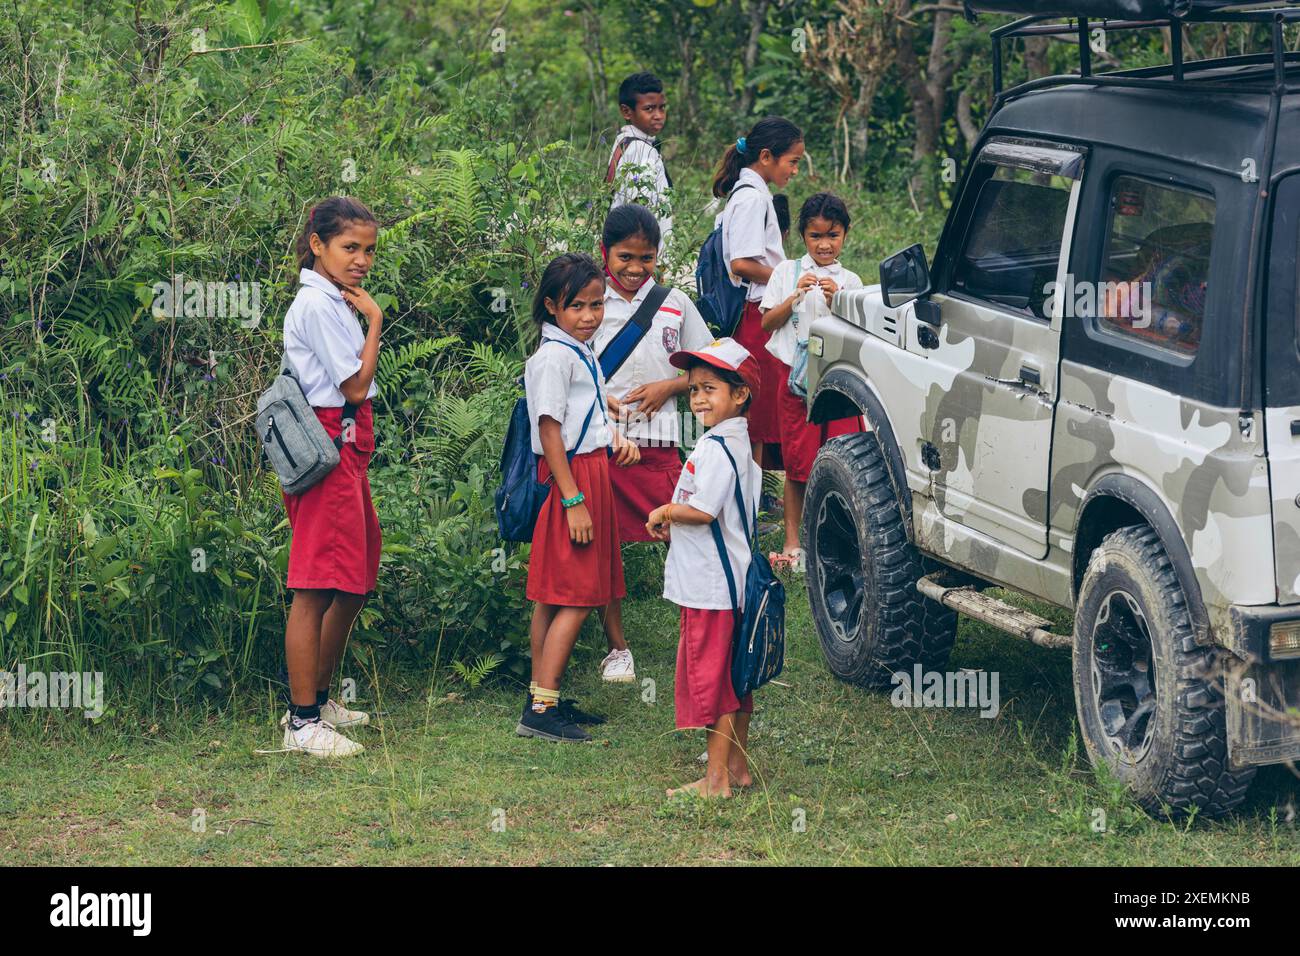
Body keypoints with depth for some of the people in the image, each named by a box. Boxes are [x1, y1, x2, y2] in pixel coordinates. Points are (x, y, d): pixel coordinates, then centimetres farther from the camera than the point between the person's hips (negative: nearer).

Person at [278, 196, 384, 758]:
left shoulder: (334, 301, 18)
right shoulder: (318, 305, -13)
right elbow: (355, 385, -14)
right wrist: (374, 321, -7)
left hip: (347, 452, 11)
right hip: (328, 452, -11)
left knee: (354, 585, 16)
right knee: (315, 590, -8)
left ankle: (318, 701, 27)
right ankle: (302, 723, -7)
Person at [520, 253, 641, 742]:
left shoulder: (582, 352, 15)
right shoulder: (555, 357, -15)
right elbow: (550, 430, -19)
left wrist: (616, 439, 9)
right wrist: (573, 500, -22)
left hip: (591, 472, 10)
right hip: (571, 476, -10)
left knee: (552, 599, 11)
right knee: (576, 598, -11)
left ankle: (543, 698, 14)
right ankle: (541, 708, -12)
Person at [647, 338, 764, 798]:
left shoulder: (717, 447, -19)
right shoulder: (737, 442, 14)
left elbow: (703, 509, -26)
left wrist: (664, 513, -8)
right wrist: (674, 522, 10)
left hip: (711, 585, -10)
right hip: (732, 580, 10)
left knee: (711, 676, -5)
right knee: (732, 677, 16)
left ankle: (716, 779, -2)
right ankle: (738, 768, 25)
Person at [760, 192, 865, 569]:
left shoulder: (850, 281, 8)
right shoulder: (787, 272, 8)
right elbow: (767, 323, 3)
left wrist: (835, 301, -14)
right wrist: (796, 297, -10)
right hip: (796, 378, 0)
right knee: (796, 461, 1)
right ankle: (792, 542, 7)